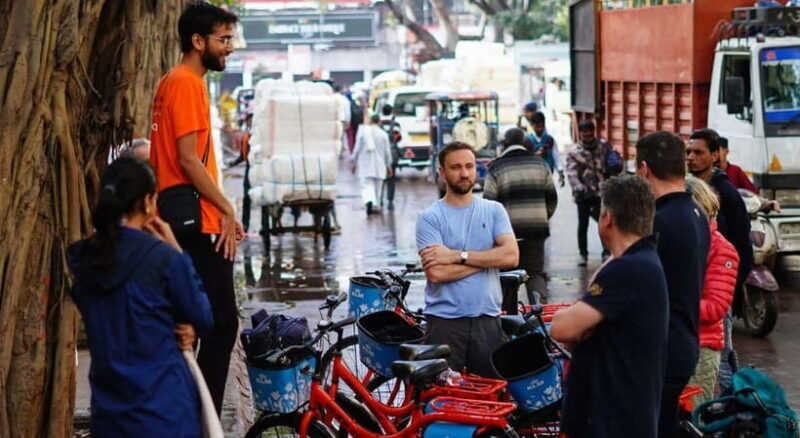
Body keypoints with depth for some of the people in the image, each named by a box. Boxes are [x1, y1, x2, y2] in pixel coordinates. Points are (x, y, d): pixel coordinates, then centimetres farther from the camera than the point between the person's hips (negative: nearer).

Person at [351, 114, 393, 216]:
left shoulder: (362, 132, -4)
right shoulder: (383, 134, -2)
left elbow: (357, 149, -2)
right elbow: (387, 152, 2)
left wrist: (354, 162, 10)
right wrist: (389, 165, 14)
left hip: (365, 166, -1)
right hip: (379, 166, 1)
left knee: (366, 185, -5)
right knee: (377, 187, 14)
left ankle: (369, 201, -30)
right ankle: (374, 204, 21)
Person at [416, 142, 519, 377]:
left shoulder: (494, 210, 7)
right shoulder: (430, 218, -2)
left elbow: (511, 256, -7)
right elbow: (436, 272, -14)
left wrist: (457, 255, -13)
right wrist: (488, 258, -8)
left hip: (487, 318, 3)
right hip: (445, 320, -2)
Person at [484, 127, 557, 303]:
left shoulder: (496, 168, -4)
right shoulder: (540, 164, 8)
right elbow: (552, 198, 14)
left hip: (508, 230, -3)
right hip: (536, 229, 3)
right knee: (536, 272, 8)